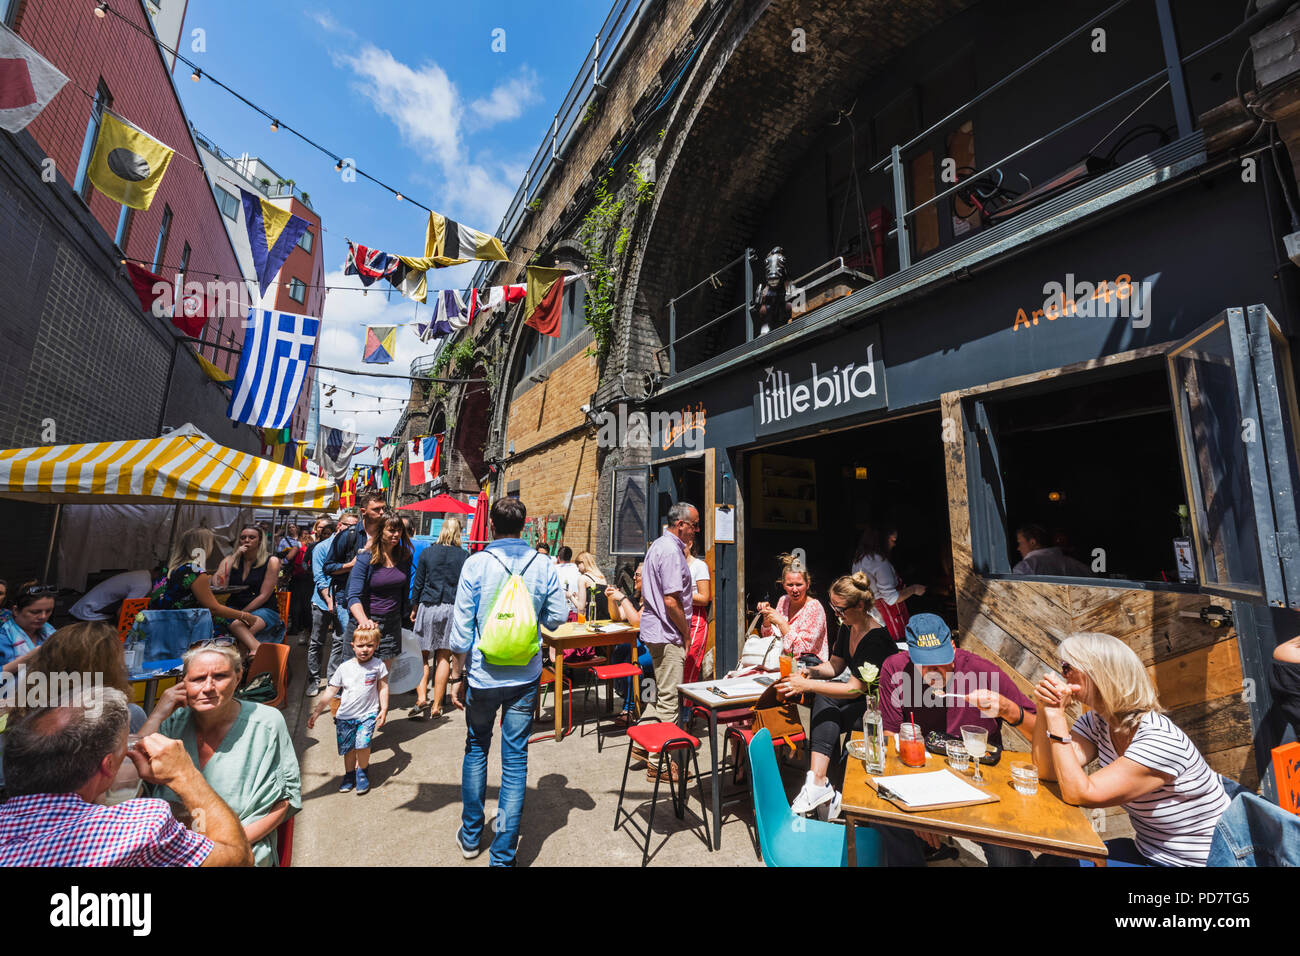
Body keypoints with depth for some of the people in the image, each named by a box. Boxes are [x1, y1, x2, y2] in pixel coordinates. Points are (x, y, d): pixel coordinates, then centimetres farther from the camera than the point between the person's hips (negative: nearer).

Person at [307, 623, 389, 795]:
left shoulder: (378, 665, -6)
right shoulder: (344, 667, -3)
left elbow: (383, 688, 1)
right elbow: (330, 692, 4)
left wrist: (384, 710, -4)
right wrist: (316, 712, 3)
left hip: (368, 714, -2)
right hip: (345, 716, 3)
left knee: (362, 744, -16)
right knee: (348, 748, 10)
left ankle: (362, 772, 11)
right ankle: (349, 774, 36)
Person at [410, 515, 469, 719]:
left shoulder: (427, 552, 1)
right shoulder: (464, 555, -1)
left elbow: (418, 583, 5)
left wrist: (414, 608, 15)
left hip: (428, 607, 0)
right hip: (452, 608, 0)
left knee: (422, 656, 12)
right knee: (444, 657, 7)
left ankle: (421, 698, -3)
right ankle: (436, 706, 11)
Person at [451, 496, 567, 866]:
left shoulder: (477, 563, -12)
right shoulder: (543, 565, -8)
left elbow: (461, 628, -9)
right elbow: (557, 617, -2)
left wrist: (459, 678, 2)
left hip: (483, 676, 0)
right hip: (525, 677, 0)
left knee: (476, 749, 23)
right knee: (515, 760, 11)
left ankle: (470, 835, 38)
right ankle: (504, 853, 22)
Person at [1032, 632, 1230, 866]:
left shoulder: (1161, 739, -27)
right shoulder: (1097, 722, -4)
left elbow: (1078, 794, -31)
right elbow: (1047, 771, -13)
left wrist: (1056, 715, -31)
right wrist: (1046, 708, -22)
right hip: (1147, 852, 6)